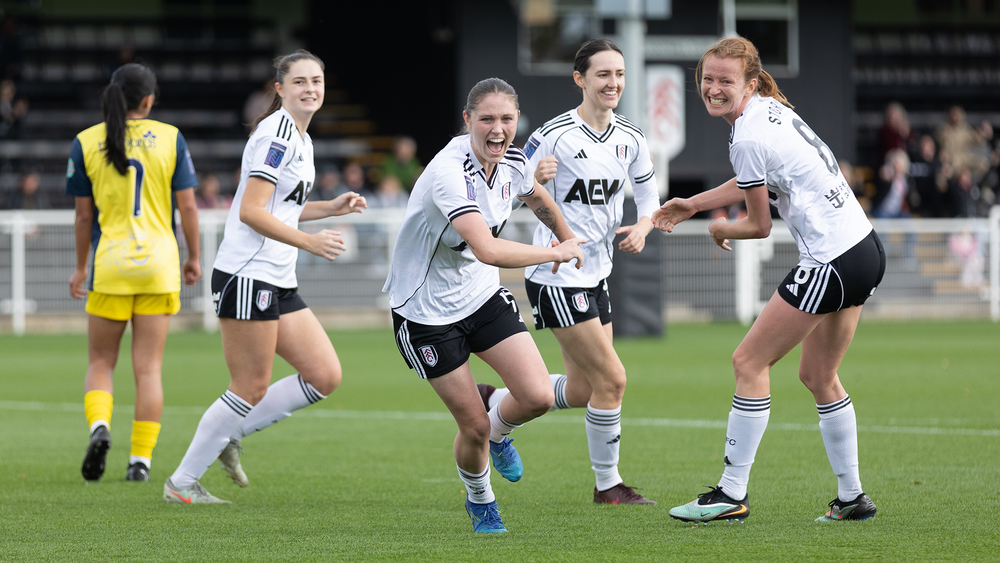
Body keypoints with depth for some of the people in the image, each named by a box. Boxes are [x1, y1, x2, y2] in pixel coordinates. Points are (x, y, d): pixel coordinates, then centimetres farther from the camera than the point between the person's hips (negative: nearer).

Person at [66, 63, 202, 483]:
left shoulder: (85, 143, -1)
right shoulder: (170, 138, 0)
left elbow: (84, 215, 2)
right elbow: (187, 205, 1)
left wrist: (80, 267, 13)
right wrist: (194, 256, 13)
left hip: (109, 264, 0)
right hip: (159, 264, 0)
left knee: (100, 363, 11)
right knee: (148, 368, 3)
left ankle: (99, 426, -16)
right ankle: (141, 460, -1)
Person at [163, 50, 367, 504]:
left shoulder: (299, 138, 17)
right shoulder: (276, 134, -13)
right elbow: (251, 211, -20)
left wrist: (332, 207, 16)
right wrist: (309, 241, -24)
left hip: (279, 282, 10)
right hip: (246, 276, -10)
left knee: (325, 376, 3)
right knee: (252, 388, -6)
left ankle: (230, 437, 13)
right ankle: (181, 483, 6)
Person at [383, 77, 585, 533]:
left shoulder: (513, 162, -6)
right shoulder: (448, 173, -31)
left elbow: (536, 197, 21)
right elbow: (487, 249, -41)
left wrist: (569, 238, 32)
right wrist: (556, 253, -29)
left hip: (482, 295, 6)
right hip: (426, 310, -6)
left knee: (538, 397, -9)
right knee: (474, 427, -2)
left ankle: (498, 434, 27)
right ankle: (479, 499, 30)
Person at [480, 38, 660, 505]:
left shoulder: (630, 139, 4)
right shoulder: (554, 135, -15)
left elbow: (648, 192, 17)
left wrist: (642, 227, -3)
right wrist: (535, 181, -34)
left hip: (596, 274, 8)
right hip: (556, 277, -8)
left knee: (582, 390, 12)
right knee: (611, 378, -9)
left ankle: (494, 406, 31)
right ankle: (608, 484, 5)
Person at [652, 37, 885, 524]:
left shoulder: (748, 140, -17)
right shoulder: (771, 108, 11)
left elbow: (759, 226, -6)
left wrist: (720, 229, 13)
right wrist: (693, 205, 28)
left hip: (831, 262, -9)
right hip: (865, 247, 9)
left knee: (749, 362, -2)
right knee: (818, 377, 17)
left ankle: (732, 494, 0)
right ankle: (852, 498, 21)